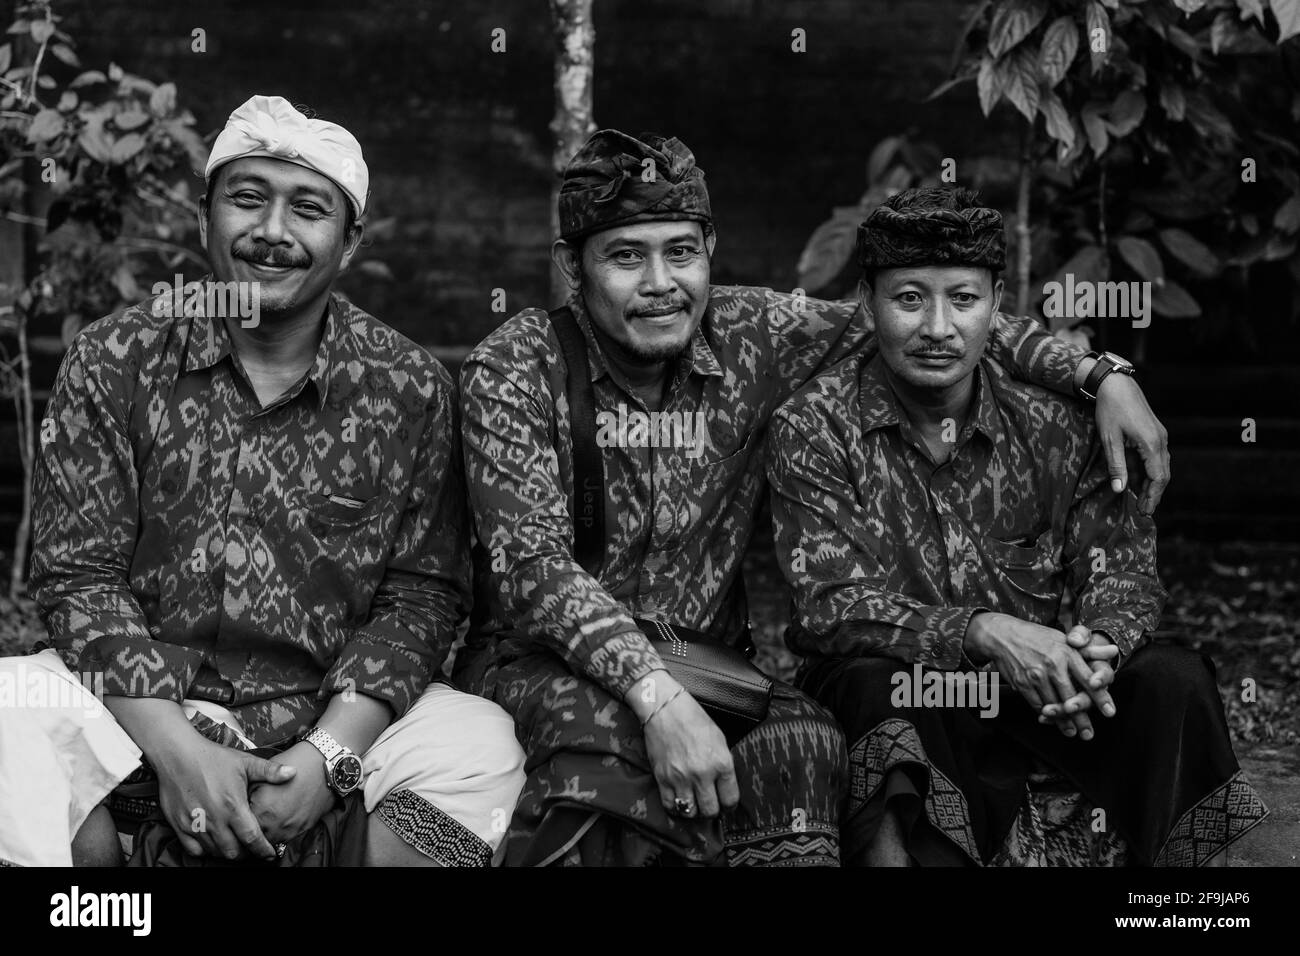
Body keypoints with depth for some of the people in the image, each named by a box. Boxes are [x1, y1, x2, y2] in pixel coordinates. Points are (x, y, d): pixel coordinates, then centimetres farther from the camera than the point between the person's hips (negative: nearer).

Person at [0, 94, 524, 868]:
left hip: (338, 709, 1)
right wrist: (175, 750, -18)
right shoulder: (114, 363, -1)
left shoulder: (410, 389, -1)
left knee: (483, 749, -26)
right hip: (143, 698, 0)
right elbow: (80, 574, -5)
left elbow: (422, 592, -3)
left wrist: (329, 754, -18)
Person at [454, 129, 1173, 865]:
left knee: (801, 745, -30)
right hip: (543, 664, -3)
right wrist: (660, 699, -33)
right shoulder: (515, 371, -9)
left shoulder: (753, 337, 2)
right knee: (606, 734, -37)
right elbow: (531, 565, -19)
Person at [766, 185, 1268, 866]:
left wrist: (1096, 647, -25)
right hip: (899, 706, -3)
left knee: (1173, 681, -20)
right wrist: (983, 630, -31)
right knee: (871, 683, -36)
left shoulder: (1054, 426, 3)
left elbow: (1120, 567, 0)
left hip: (1039, 687, 4)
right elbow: (832, 607, -16)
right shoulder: (815, 427, -7)